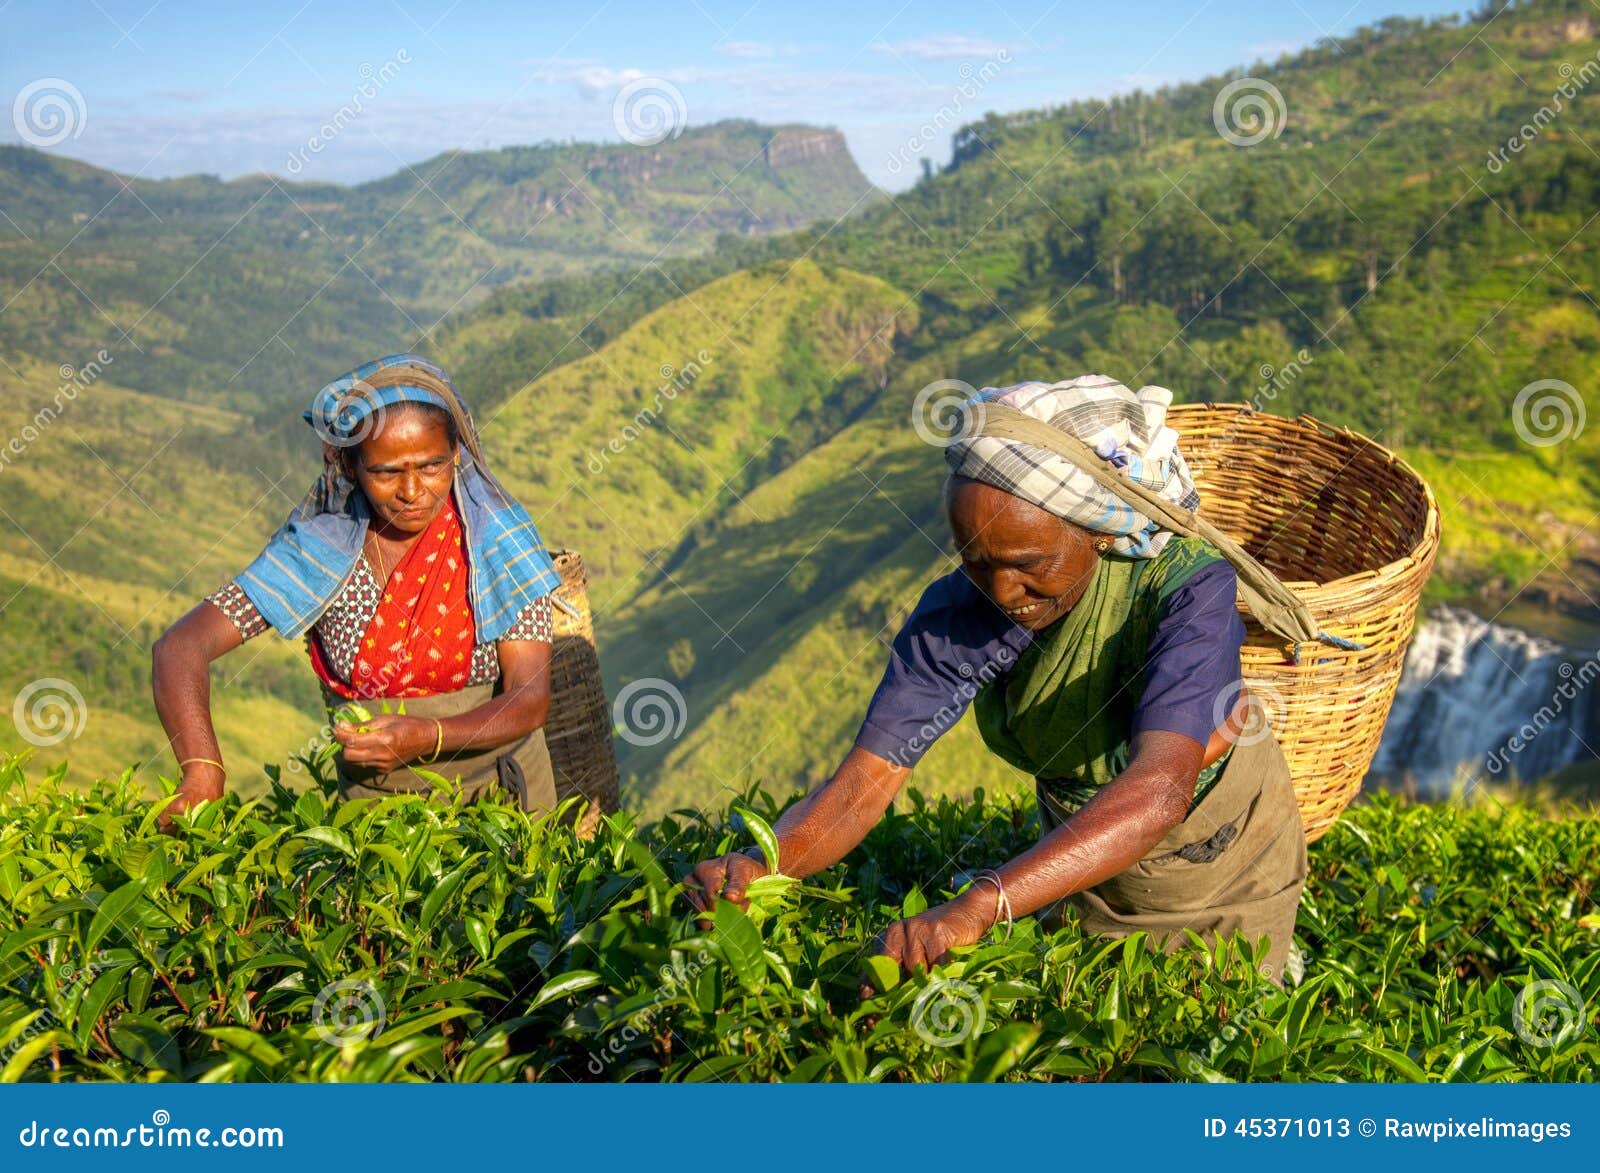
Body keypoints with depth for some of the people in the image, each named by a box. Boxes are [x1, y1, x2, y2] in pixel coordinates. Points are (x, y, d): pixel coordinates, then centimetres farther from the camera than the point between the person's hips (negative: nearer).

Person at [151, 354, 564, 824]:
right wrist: (203, 773, -29)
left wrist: (427, 738, -30)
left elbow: (531, 700, -11)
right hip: (373, 798, 1)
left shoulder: (498, 538, -8)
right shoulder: (320, 549, -7)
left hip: (502, 790, 0)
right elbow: (180, 648, -12)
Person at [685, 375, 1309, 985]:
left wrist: (976, 907, -64)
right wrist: (760, 864, -50)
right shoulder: (956, 612, -25)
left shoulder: (1187, 587, -37)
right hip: (1081, 863, 3)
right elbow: (862, 782, -29)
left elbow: (1159, 789, -51)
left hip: (1225, 874, -3)